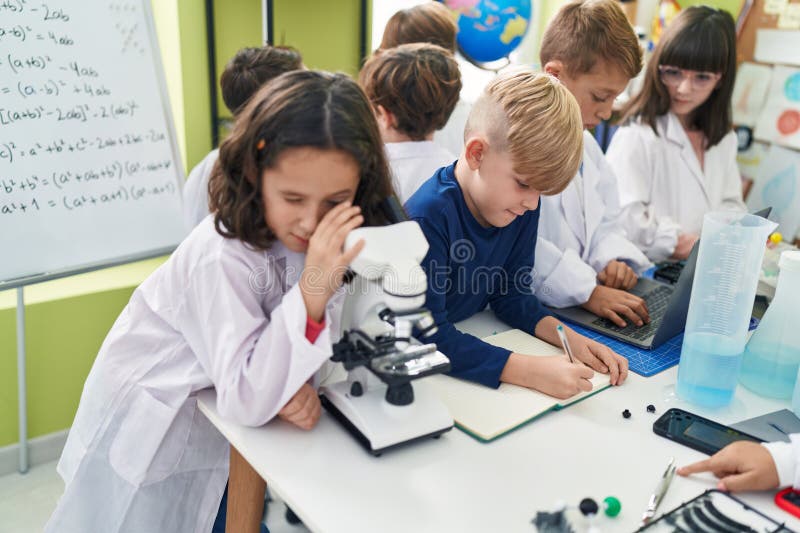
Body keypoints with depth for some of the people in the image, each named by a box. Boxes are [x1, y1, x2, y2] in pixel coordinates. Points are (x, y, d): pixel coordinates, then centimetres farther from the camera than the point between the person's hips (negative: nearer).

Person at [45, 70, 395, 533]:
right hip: (150, 422, -5)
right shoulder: (223, 257, -34)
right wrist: (312, 291, -45)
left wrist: (294, 386, -29)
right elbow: (248, 401, -37)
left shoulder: (333, 237, -15)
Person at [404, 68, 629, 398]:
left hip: (470, 341, 5)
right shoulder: (429, 217, -27)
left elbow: (511, 295, 5)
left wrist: (568, 337, -12)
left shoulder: (522, 208, -4)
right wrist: (530, 371, -34)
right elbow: (427, 337, -29)